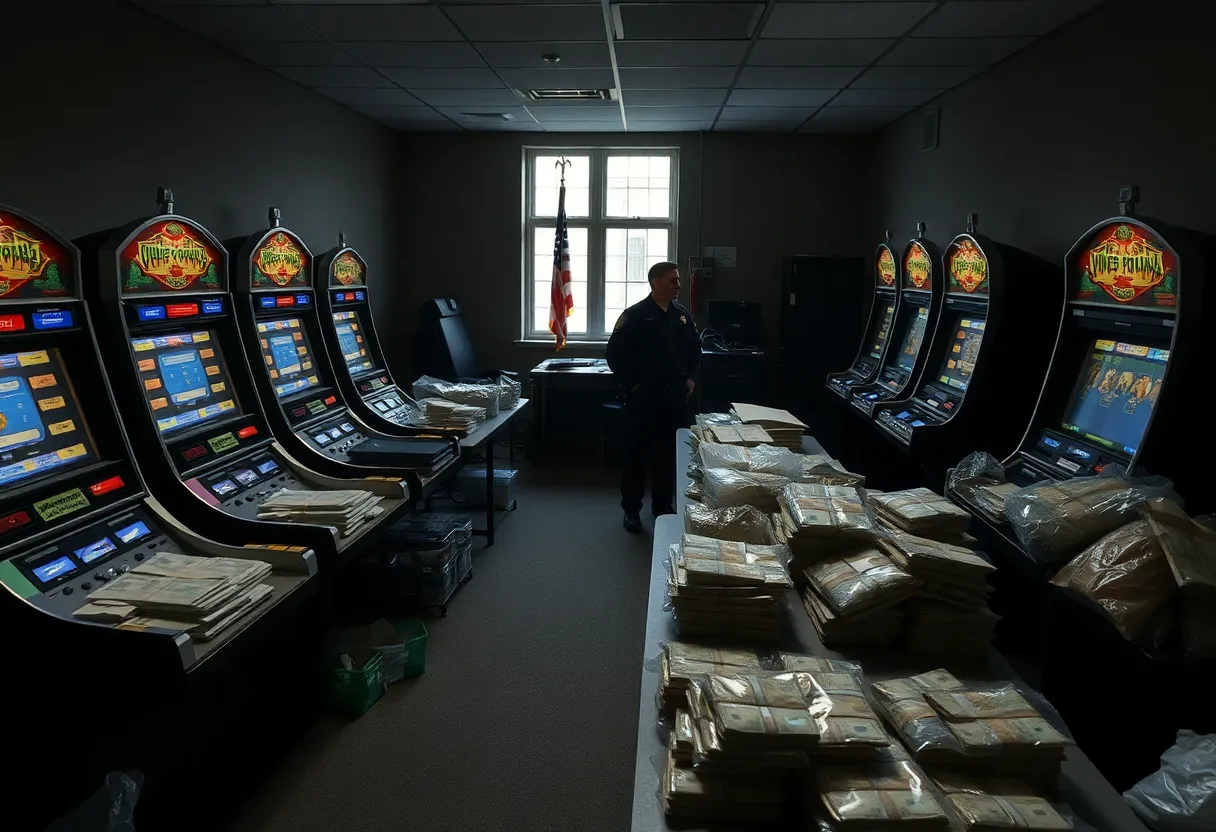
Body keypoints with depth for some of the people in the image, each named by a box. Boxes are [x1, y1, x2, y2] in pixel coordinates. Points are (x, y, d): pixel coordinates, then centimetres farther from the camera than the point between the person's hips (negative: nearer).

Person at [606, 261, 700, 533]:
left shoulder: (683, 316, 8)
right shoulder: (634, 315, -8)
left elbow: (695, 350, 20)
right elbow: (615, 354, -8)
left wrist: (691, 378, 6)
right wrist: (631, 386, -11)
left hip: (675, 396, 5)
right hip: (643, 397, -5)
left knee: (670, 451, 11)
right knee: (639, 452, 3)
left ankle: (663, 505, 25)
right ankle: (631, 509, 13)